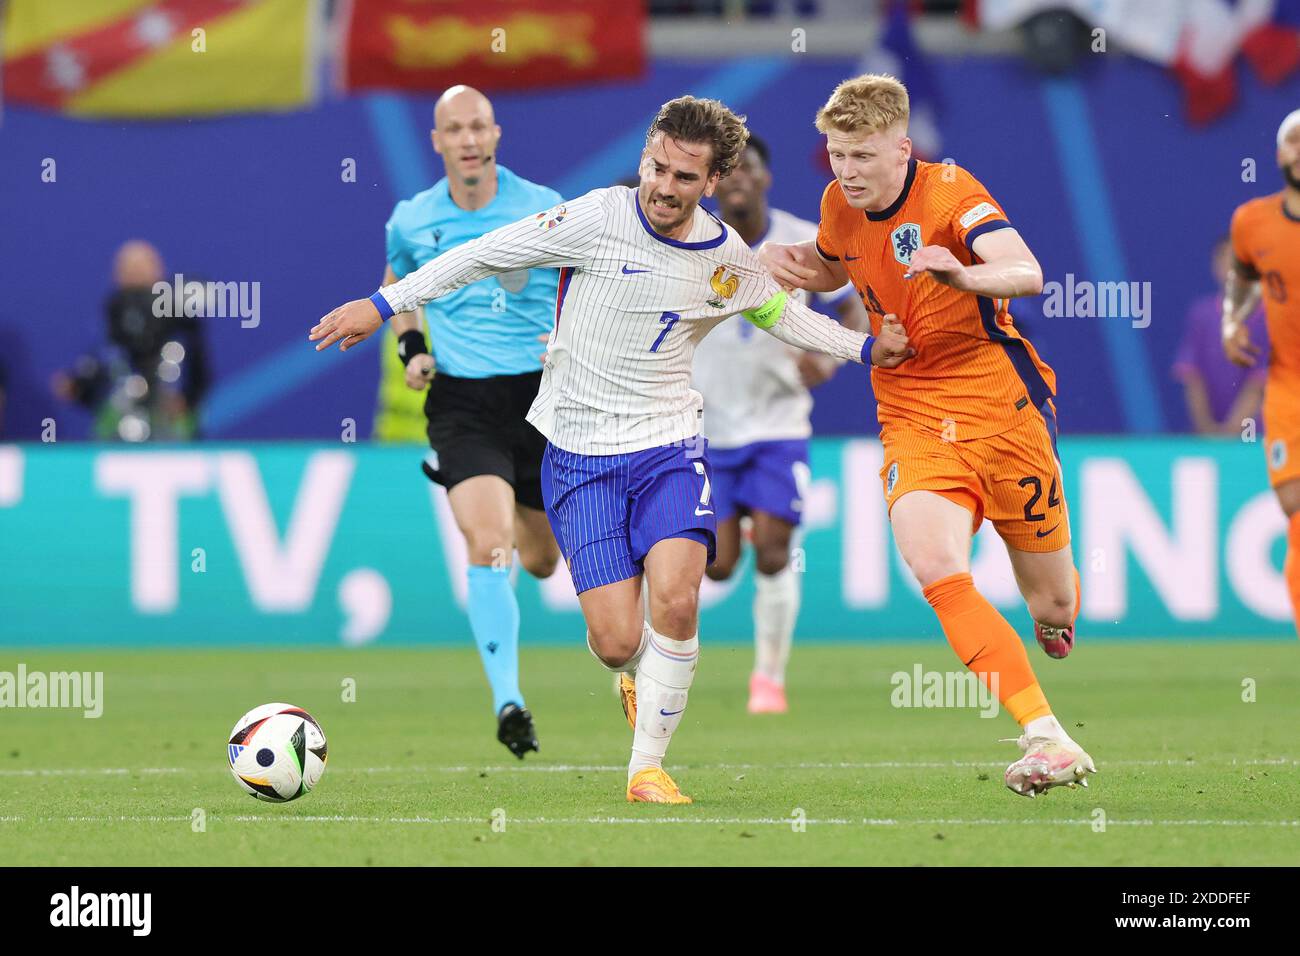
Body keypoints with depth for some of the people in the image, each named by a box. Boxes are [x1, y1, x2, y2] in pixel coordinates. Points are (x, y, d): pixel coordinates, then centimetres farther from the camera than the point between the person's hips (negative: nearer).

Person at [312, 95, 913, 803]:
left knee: (675, 600, -22)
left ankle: (647, 766, -5)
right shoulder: (598, 219, -12)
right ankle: (644, 682, 30)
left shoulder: (727, 256, 1)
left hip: (669, 447, 2)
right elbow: (489, 254, -5)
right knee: (617, 644, -9)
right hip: (580, 455, -2)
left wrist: (863, 347, 13)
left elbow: (777, 312, 23)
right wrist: (385, 303, -5)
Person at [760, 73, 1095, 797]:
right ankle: (1047, 739, -29)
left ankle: (1063, 611, 50)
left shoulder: (949, 193, -15)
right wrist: (796, 266, 4)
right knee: (936, 568, -27)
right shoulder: (841, 206, 3)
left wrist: (961, 274, -52)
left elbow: (1027, 275, -31)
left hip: (1003, 412, -3)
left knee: (1052, 608, 8)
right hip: (914, 423, 3)